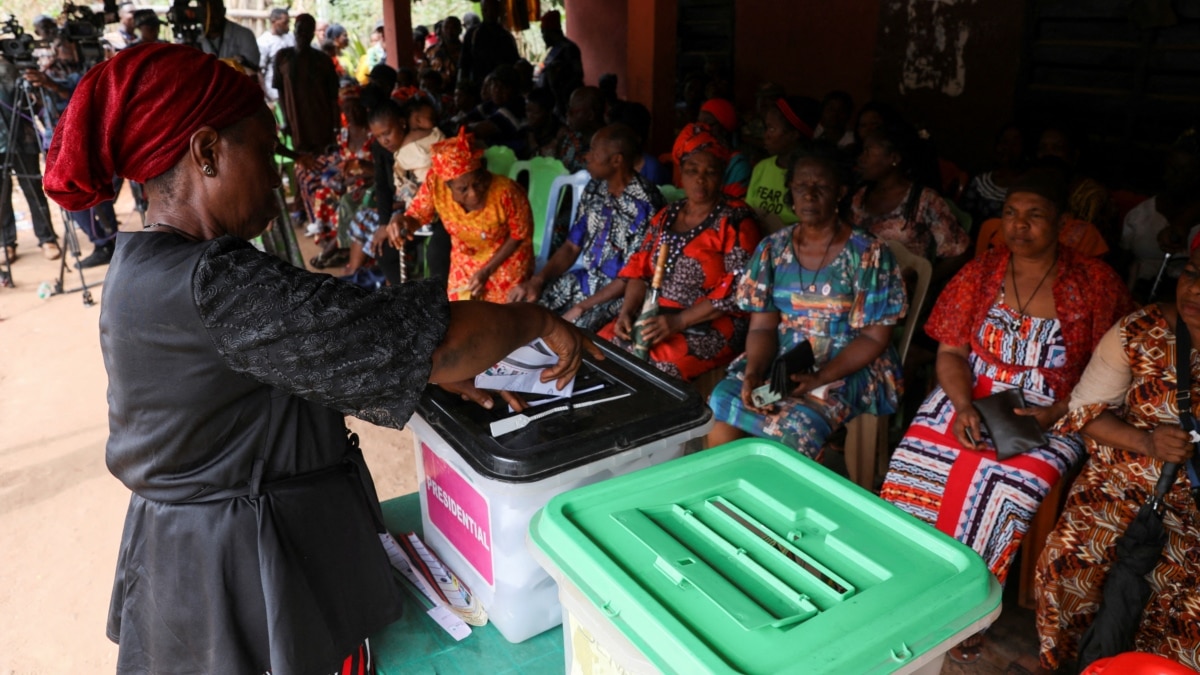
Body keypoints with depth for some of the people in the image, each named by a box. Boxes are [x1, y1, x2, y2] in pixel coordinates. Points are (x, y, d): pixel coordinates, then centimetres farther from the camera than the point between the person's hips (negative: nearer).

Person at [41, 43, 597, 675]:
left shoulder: (146, 265, 4)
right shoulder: (211, 284, -30)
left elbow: (310, 350, 6)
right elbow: (403, 337, -30)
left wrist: (446, 378, 4)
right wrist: (539, 321, -14)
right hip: (254, 570, -9)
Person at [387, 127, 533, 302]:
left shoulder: (506, 192, -36)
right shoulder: (435, 183, -29)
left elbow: (521, 235, -18)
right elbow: (416, 215, -12)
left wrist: (487, 271, -19)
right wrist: (402, 221, -38)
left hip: (507, 258, -2)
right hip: (465, 259, 3)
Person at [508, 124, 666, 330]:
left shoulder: (644, 204, -21)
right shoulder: (594, 189, 2)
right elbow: (572, 246, 8)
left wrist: (581, 308, -22)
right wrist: (537, 280, -8)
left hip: (620, 293, -7)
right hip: (585, 279, 7)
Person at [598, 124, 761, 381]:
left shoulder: (735, 220, -7)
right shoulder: (666, 215, 12)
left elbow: (736, 291, -15)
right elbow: (639, 269, 11)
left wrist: (679, 322, -21)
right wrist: (627, 311, -8)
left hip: (712, 325, -6)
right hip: (656, 315, 6)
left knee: (649, 365, -30)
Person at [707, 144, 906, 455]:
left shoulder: (869, 254, -6)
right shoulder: (772, 249, 4)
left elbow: (875, 337, -8)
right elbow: (762, 327, 3)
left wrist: (819, 378, -22)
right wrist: (753, 372, -18)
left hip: (849, 368, -3)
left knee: (793, 429, -30)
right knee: (723, 409, -23)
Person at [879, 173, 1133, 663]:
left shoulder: (1095, 283, -3)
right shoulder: (980, 273, 3)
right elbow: (951, 351, 2)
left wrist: (1055, 414, -17)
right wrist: (964, 407, -16)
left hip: (1053, 416, -2)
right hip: (972, 399, 3)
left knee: (1005, 483, -29)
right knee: (917, 461, -22)